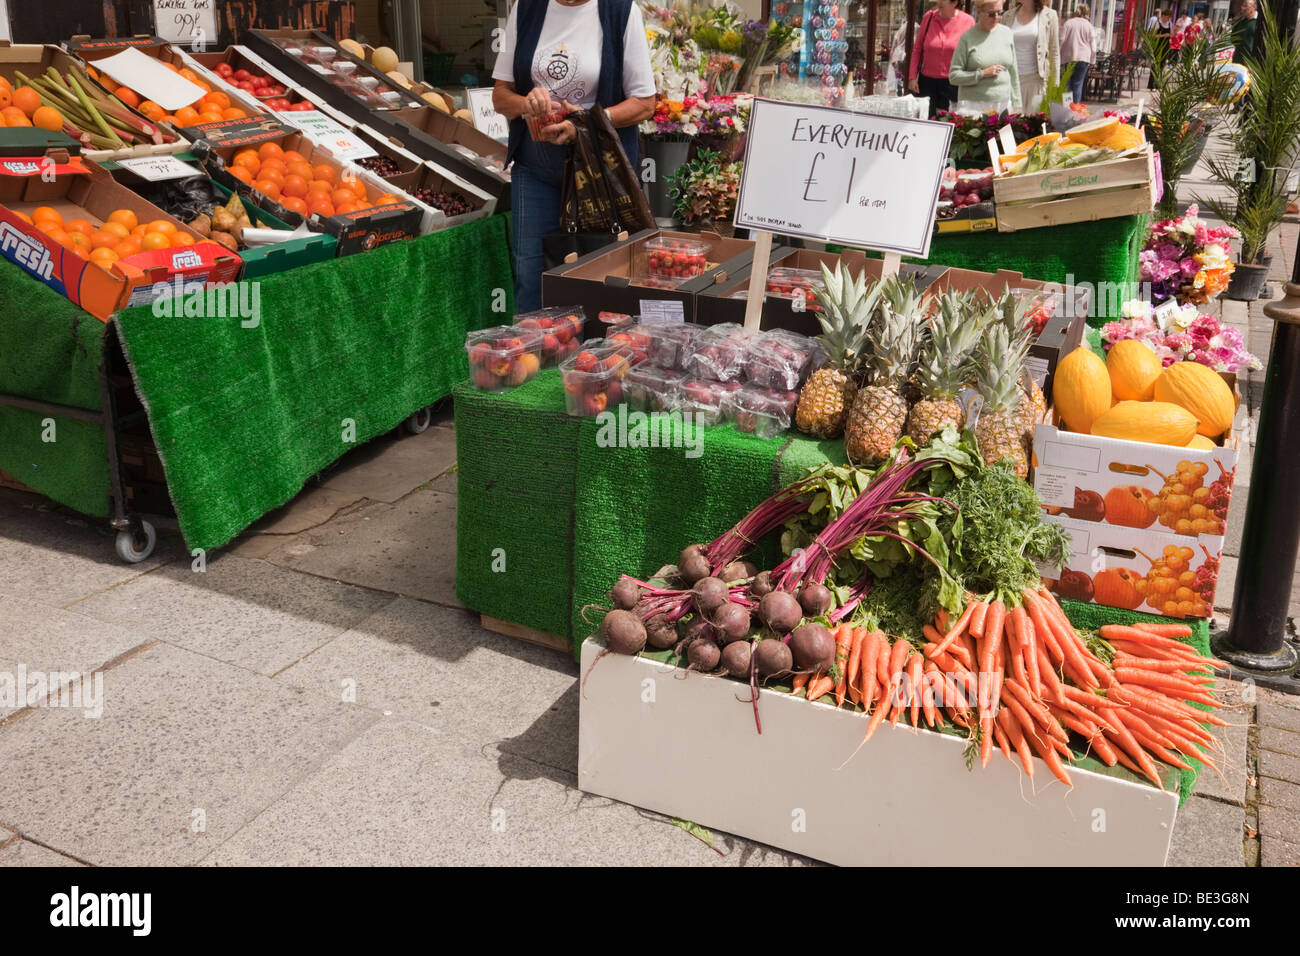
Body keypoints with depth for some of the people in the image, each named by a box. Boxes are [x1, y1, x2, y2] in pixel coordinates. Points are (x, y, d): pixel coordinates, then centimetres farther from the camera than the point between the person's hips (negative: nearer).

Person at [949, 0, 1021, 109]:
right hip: (973, 107, -3)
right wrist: (982, 73, -15)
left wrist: (1016, 106, 11)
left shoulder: (1006, 33, 10)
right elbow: (953, 76, -6)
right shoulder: (967, 38, -3)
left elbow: (1013, 73, 14)